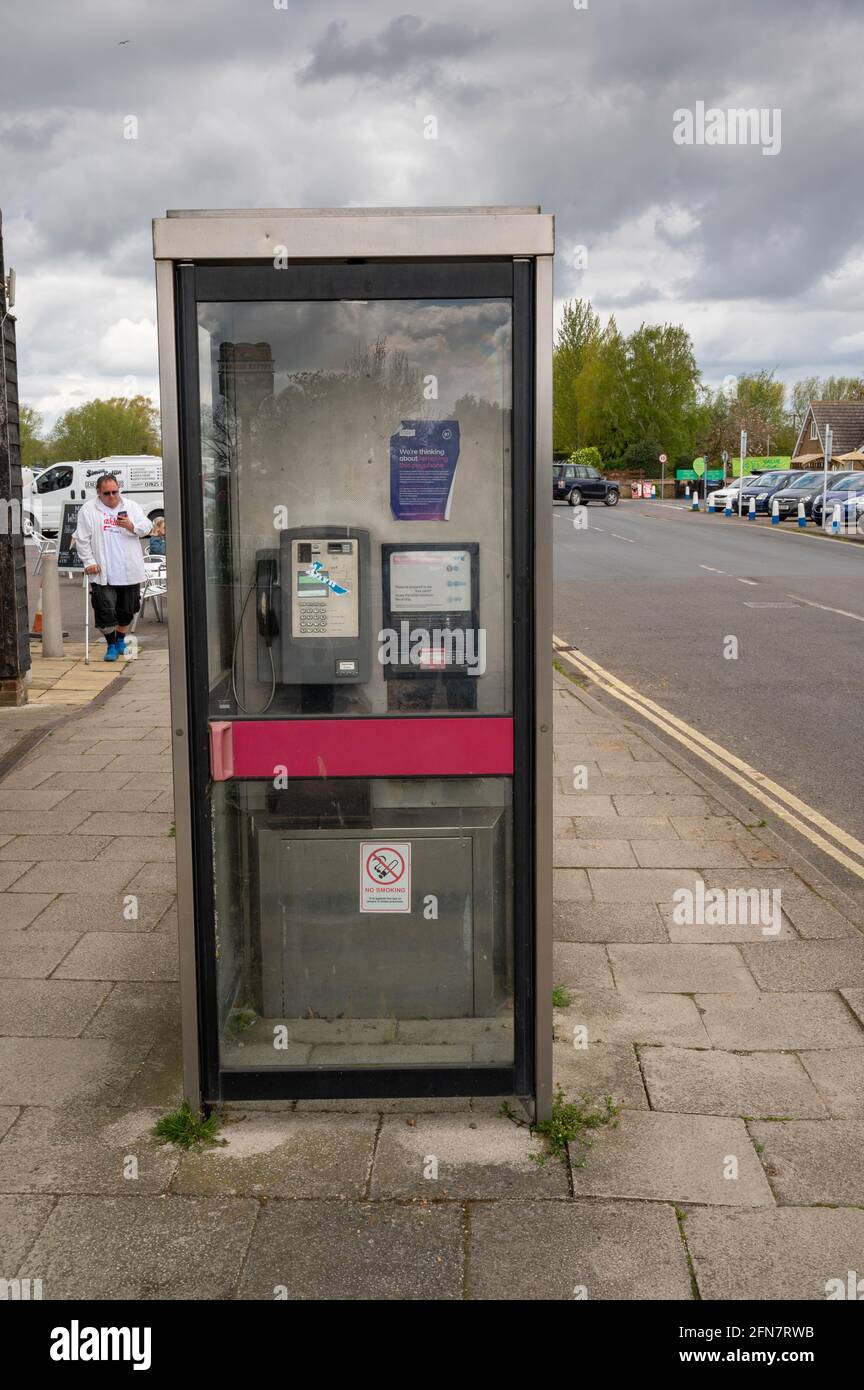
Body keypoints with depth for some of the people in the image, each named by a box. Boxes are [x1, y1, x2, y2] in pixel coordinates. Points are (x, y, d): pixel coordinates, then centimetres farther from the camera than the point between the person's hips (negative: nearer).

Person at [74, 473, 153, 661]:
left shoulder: (132, 506, 9)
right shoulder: (88, 510, 2)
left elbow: (146, 527, 0)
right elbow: (82, 539, 1)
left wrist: (131, 526, -20)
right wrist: (89, 562, -7)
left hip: (130, 572, 3)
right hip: (103, 573, -2)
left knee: (127, 610, 12)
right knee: (106, 612, -6)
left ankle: (120, 640, 34)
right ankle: (111, 645, 10)